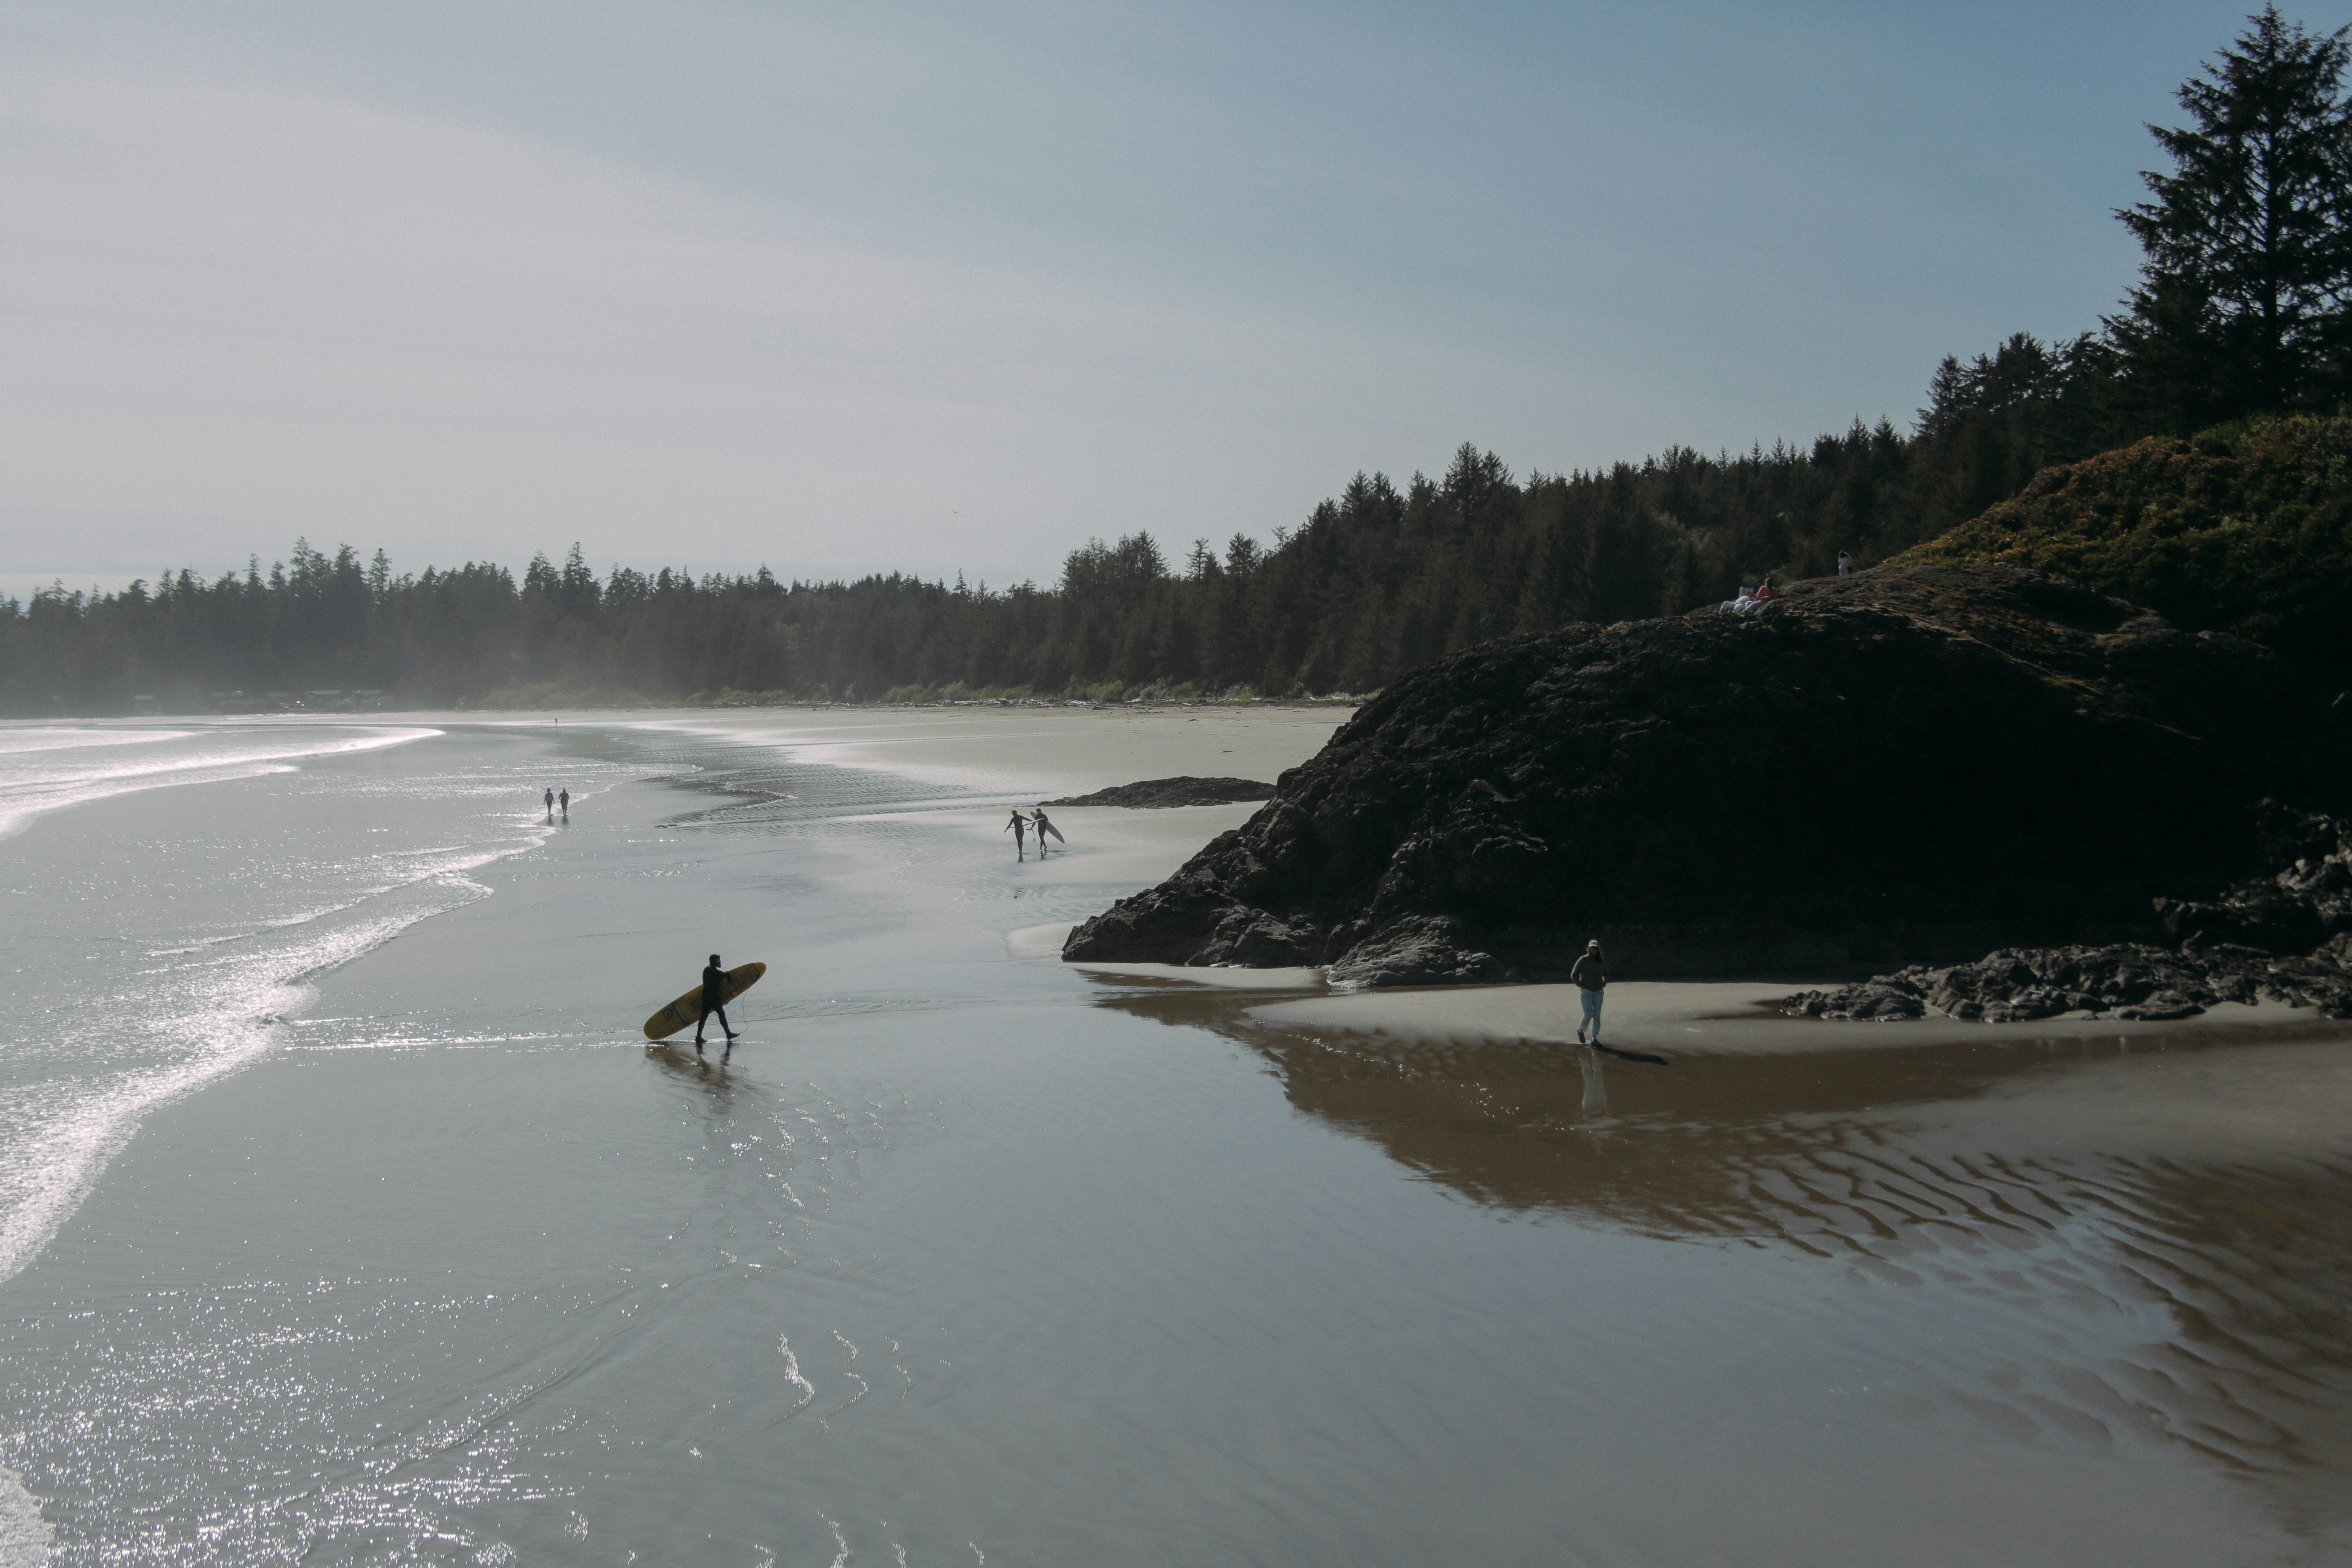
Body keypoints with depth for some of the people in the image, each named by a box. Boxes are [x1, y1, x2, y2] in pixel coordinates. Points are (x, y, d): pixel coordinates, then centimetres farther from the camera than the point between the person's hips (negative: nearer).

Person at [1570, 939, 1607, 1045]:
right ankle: (1581, 1030, 19)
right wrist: (1581, 986, -10)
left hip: (1598, 992, 4)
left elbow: (1606, 974, 17)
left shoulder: (1602, 961, 0)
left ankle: (1594, 1038, 7)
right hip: (1586, 992, -4)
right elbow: (1573, 975, -5)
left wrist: (1604, 985, 4)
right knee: (1588, 1015, -10)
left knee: (1597, 1015, 1)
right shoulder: (1583, 961, -12)